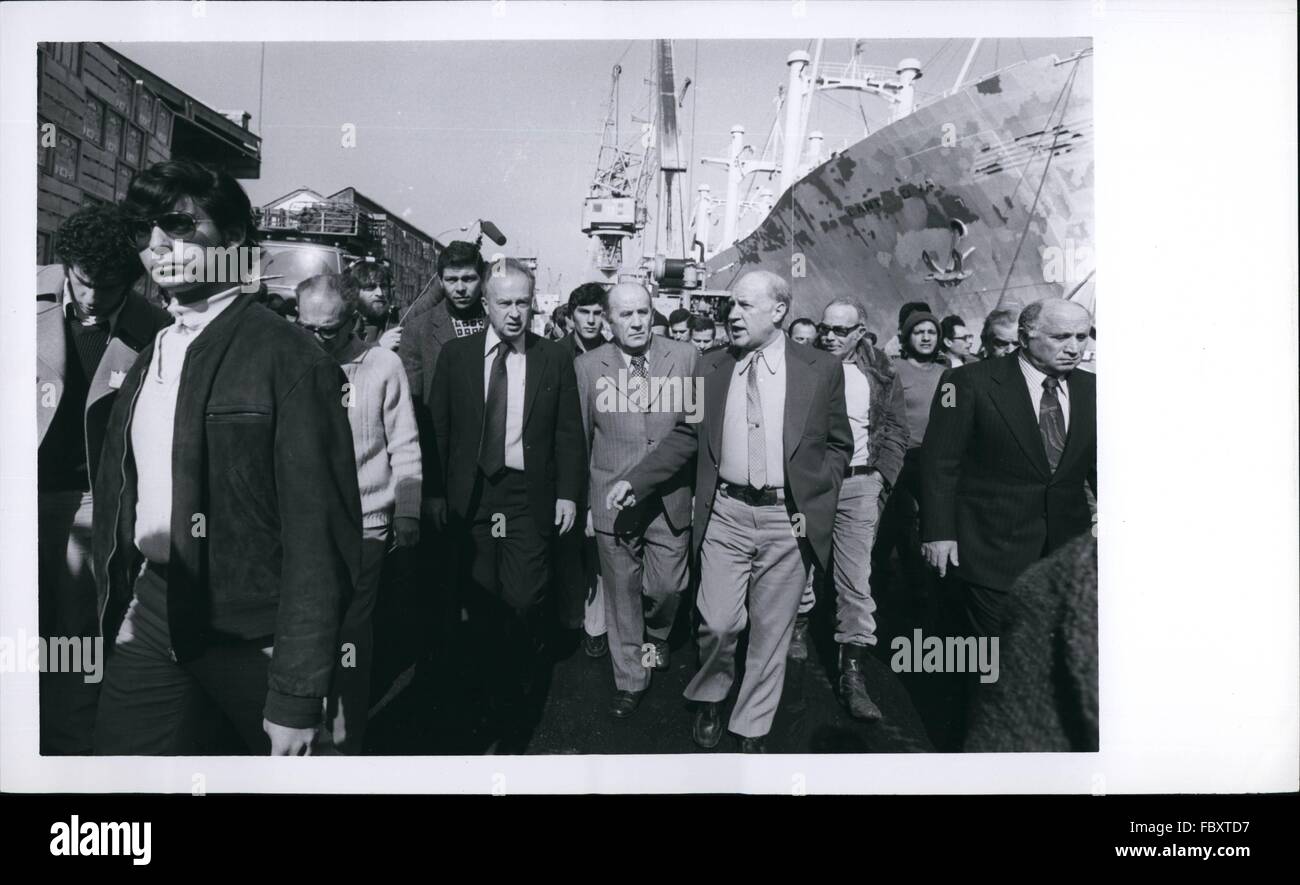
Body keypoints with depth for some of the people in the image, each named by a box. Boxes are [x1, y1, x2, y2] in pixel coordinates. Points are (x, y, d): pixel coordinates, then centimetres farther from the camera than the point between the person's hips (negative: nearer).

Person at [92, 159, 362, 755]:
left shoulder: (290, 359, -15)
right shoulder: (149, 357, 10)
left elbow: (318, 532, -19)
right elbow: (119, 492, 16)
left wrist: (297, 694, -19)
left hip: (250, 633, -6)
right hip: (151, 614, 6)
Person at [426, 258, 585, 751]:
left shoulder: (554, 358, 4)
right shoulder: (455, 355, 6)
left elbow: (569, 433, 5)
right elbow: (438, 428, 6)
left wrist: (569, 493, -1)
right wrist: (435, 493, 2)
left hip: (529, 498, -1)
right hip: (469, 498, 2)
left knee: (524, 605, -5)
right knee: (481, 606, 6)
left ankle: (516, 725, 14)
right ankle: (492, 698, 25)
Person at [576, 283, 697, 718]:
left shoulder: (685, 357, -1)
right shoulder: (587, 366, 0)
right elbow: (579, 438, 5)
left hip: (671, 499, 0)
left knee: (666, 587, 6)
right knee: (622, 595, 9)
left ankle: (656, 635, 41)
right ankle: (630, 679, 27)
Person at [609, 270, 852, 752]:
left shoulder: (822, 369, 1)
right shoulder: (710, 367, 6)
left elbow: (839, 444, 7)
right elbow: (686, 437, 9)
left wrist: (817, 502, -4)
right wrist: (634, 480, 2)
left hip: (788, 519, -1)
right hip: (725, 514, 1)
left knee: (771, 630, 8)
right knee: (719, 622, 0)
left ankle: (752, 729, 27)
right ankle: (709, 699, 31)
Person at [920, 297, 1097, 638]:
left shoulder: (1092, 389, 6)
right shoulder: (970, 382, -9)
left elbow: (1099, 467, 14)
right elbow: (940, 463, -9)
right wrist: (938, 532, -12)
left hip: (1069, 548, 5)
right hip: (994, 551, -4)